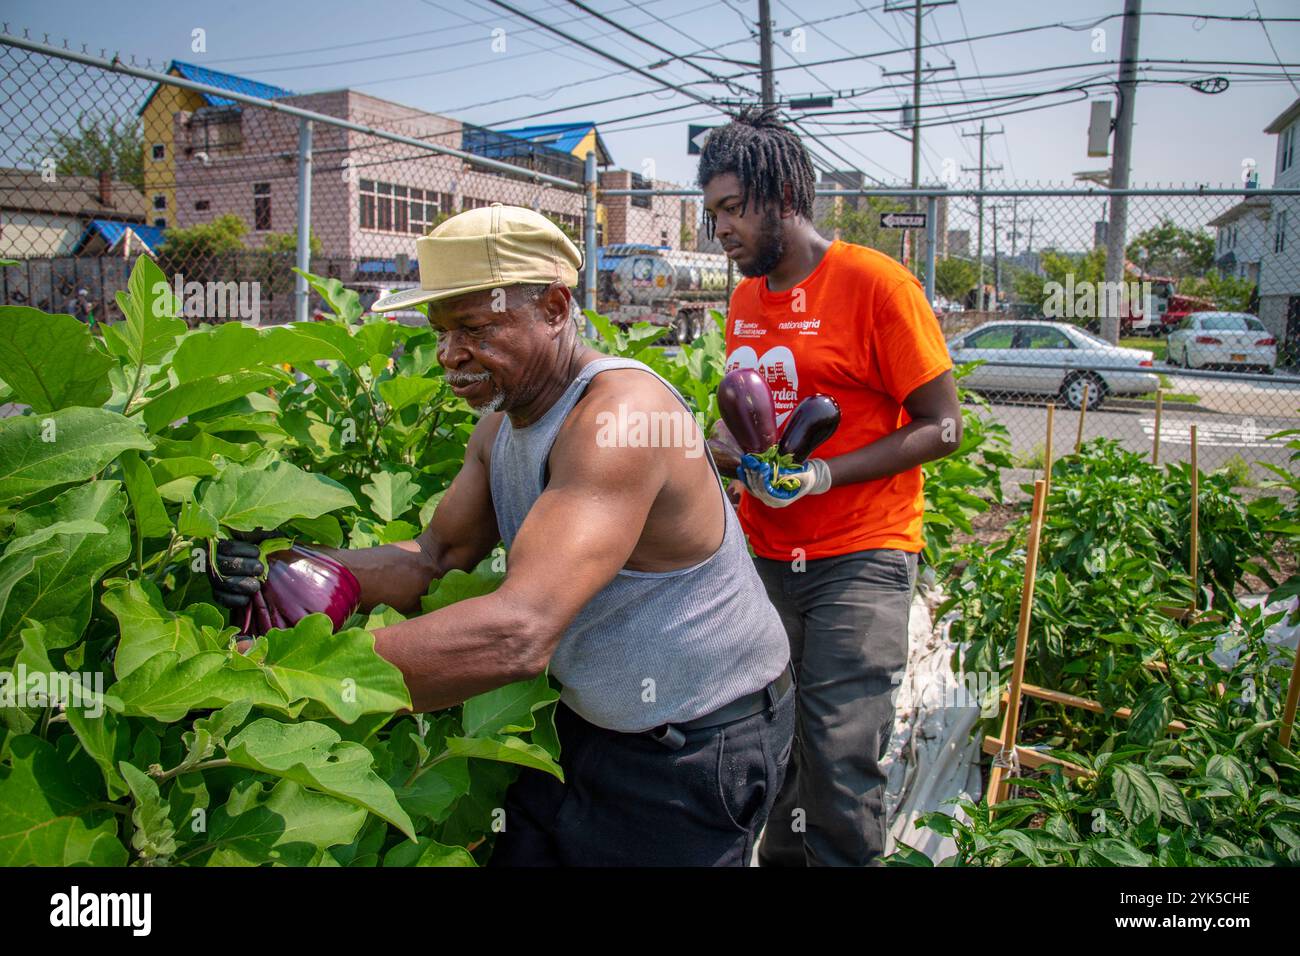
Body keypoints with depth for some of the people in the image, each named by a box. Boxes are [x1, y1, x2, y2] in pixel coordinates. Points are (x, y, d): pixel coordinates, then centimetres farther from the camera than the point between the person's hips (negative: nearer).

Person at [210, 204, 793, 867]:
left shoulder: (617, 413, -31)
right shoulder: (502, 421, 1)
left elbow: (519, 635, -41)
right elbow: (437, 558, 2)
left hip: (698, 742, -7)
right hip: (592, 720, 8)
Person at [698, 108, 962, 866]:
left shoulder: (876, 283, -10)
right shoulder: (745, 298, 11)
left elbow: (942, 427, -10)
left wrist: (821, 477, -20)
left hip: (858, 558, -6)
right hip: (764, 556, 6)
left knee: (839, 762, -6)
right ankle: (782, 856, 34)